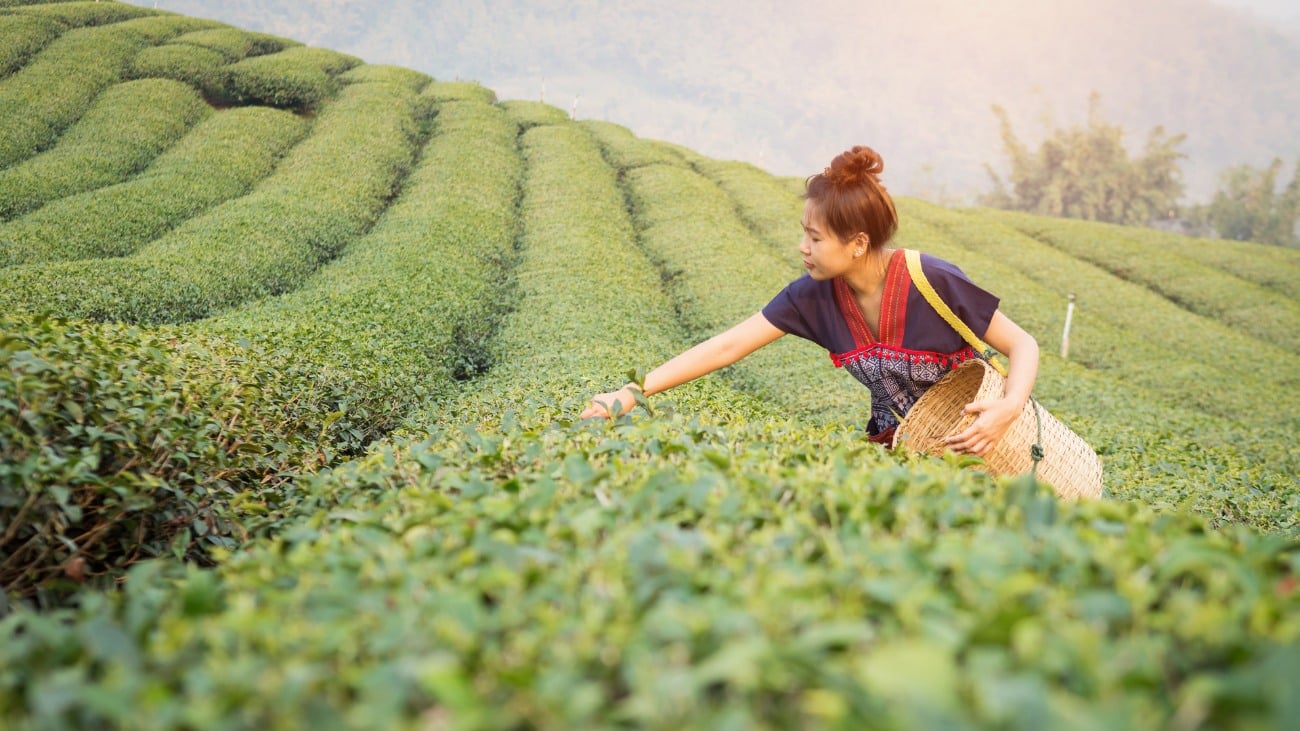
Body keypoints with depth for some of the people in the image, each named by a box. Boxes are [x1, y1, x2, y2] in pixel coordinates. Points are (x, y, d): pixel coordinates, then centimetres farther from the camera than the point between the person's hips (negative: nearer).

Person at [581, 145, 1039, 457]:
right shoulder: (814, 296, -14)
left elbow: (1023, 345, -15)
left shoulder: (936, 283, -25)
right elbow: (727, 347, -15)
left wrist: (1010, 409, -36)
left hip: (969, 438, -3)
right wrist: (633, 392, -21)